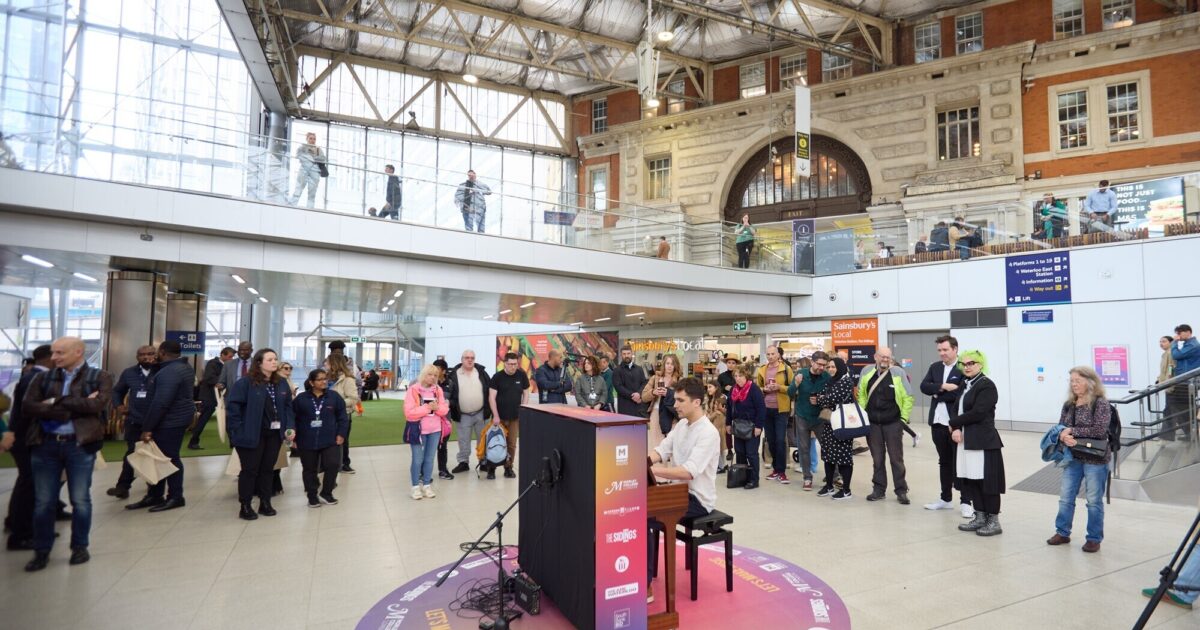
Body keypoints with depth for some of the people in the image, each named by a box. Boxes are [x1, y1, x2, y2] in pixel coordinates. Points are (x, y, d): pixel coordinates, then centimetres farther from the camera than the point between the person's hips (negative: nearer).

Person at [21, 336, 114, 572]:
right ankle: (41, 551, 24)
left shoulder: (100, 377, 0)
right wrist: (77, 407, -15)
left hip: (80, 445, -3)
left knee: (80, 500, 6)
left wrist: (55, 403, -10)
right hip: (45, 445, 3)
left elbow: (99, 404, -16)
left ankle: (79, 547, 22)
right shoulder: (42, 378, 9)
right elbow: (27, 407, -5)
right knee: (43, 501, 9)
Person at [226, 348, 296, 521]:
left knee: (268, 469, 13)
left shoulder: (282, 384, 7)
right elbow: (233, 406, -14)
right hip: (252, 435, -5)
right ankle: (245, 506, 16)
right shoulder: (245, 382, -12)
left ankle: (265, 503, 25)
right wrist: (237, 431, -17)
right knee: (250, 470, 4)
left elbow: (288, 407, 9)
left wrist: (290, 427, -3)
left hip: (274, 434, 5)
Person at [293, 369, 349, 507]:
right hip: (307, 441, 0)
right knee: (310, 469, 10)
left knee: (333, 464, -7)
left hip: (330, 440, 0)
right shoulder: (301, 398, -2)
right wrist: (294, 437, 1)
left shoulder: (334, 396, -1)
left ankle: (326, 493, 14)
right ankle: (312, 496, 25)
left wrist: (341, 434, -3)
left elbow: (342, 417, 4)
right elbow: (293, 418, 3)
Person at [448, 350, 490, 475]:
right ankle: (463, 462, 23)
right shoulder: (454, 374, -3)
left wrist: (490, 408, 1)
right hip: (463, 415, -1)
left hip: (481, 413, 1)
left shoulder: (481, 372, 0)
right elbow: (449, 393, 0)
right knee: (463, 440, 10)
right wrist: (451, 406, -9)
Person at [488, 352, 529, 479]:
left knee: (512, 444, 7)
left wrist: (523, 412, 1)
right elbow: (492, 397, -8)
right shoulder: (497, 377, -7)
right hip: (499, 417, -2)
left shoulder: (522, 376, 1)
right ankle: (491, 468, 15)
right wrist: (495, 415, -13)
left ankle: (508, 468, 19)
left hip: (515, 417, 2)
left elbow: (526, 394, 8)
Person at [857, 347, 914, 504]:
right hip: (872, 423, 3)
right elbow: (861, 395, 9)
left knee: (896, 458, 6)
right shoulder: (866, 372, 0)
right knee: (877, 458, 11)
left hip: (893, 423, -2)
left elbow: (907, 398, -2)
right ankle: (879, 489, 21)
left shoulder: (898, 373, -8)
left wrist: (904, 418, -3)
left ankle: (901, 491, 17)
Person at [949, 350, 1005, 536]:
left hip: (984, 440, -8)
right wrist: (957, 429, -5)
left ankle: (994, 520, 9)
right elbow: (958, 408, 12)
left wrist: (954, 423, -10)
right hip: (967, 440, 8)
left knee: (987, 479, -1)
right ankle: (980, 517, 21)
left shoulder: (987, 385, -10)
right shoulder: (965, 384, 16)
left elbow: (977, 413, -19)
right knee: (971, 478, 11)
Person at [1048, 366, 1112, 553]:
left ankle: (1094, 538, 20)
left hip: (1095, 460, -5)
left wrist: (1072, 431, -16)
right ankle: (1062, 532, 23)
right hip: (1073, 458, 5)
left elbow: (1099, 430, -19)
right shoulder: (1069, 404, 7)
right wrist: (1064, 437, -15)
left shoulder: (1100, 404, -9)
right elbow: (1060, 428, 6)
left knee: (1094, 501, 7)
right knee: (1065, 497, 10)